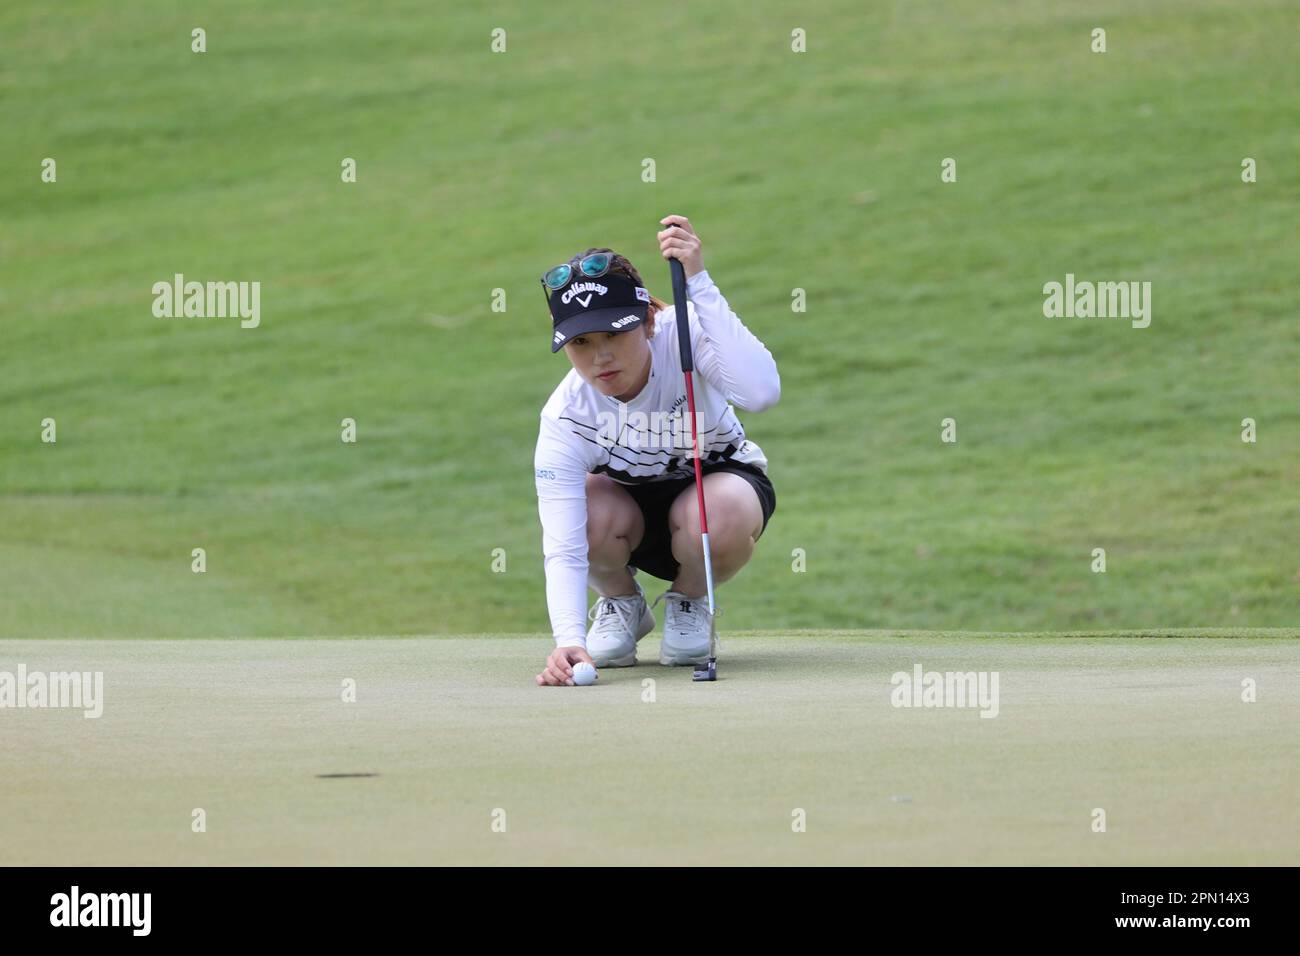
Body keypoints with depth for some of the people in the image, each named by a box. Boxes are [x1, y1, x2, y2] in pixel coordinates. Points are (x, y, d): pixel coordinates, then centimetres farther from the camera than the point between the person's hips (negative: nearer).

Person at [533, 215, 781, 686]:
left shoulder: (685, 334, -30)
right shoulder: (564, 417, -28)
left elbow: (761, 390, -50)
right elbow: (563, 549, -35)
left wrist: (697, 281, -52)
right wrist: (568, 640, -52)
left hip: (720, 480, -1)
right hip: (627, 497, 1)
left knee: (720, 518, -37)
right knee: (594, 517, -35)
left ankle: (689, 601, -1)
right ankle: (621, 603, 1)